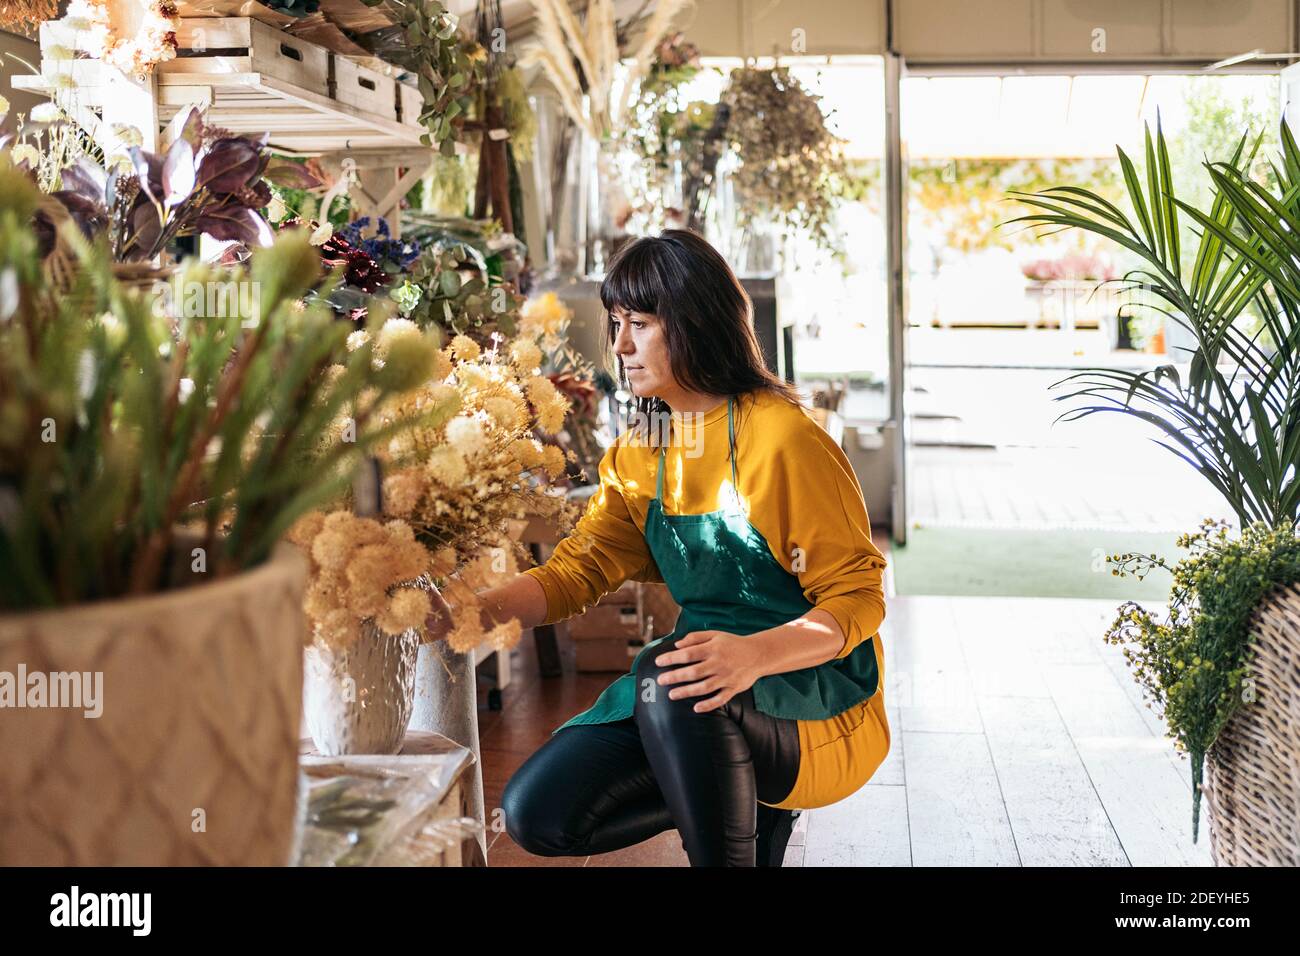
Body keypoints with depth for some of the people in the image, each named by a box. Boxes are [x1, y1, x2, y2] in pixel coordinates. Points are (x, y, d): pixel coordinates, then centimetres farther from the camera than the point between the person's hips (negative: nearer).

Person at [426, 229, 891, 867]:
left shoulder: (783, 437, -15)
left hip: (820, 695, -7)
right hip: (710, 675, 7)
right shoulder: (638, 453, 8)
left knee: (668, 673, -37)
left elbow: (857, 598, -16)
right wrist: (480, 609, -19)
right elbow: (578, 568, 0)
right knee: (537, 813, -7)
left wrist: (756, 654, -35)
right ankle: (746, 801, 10)